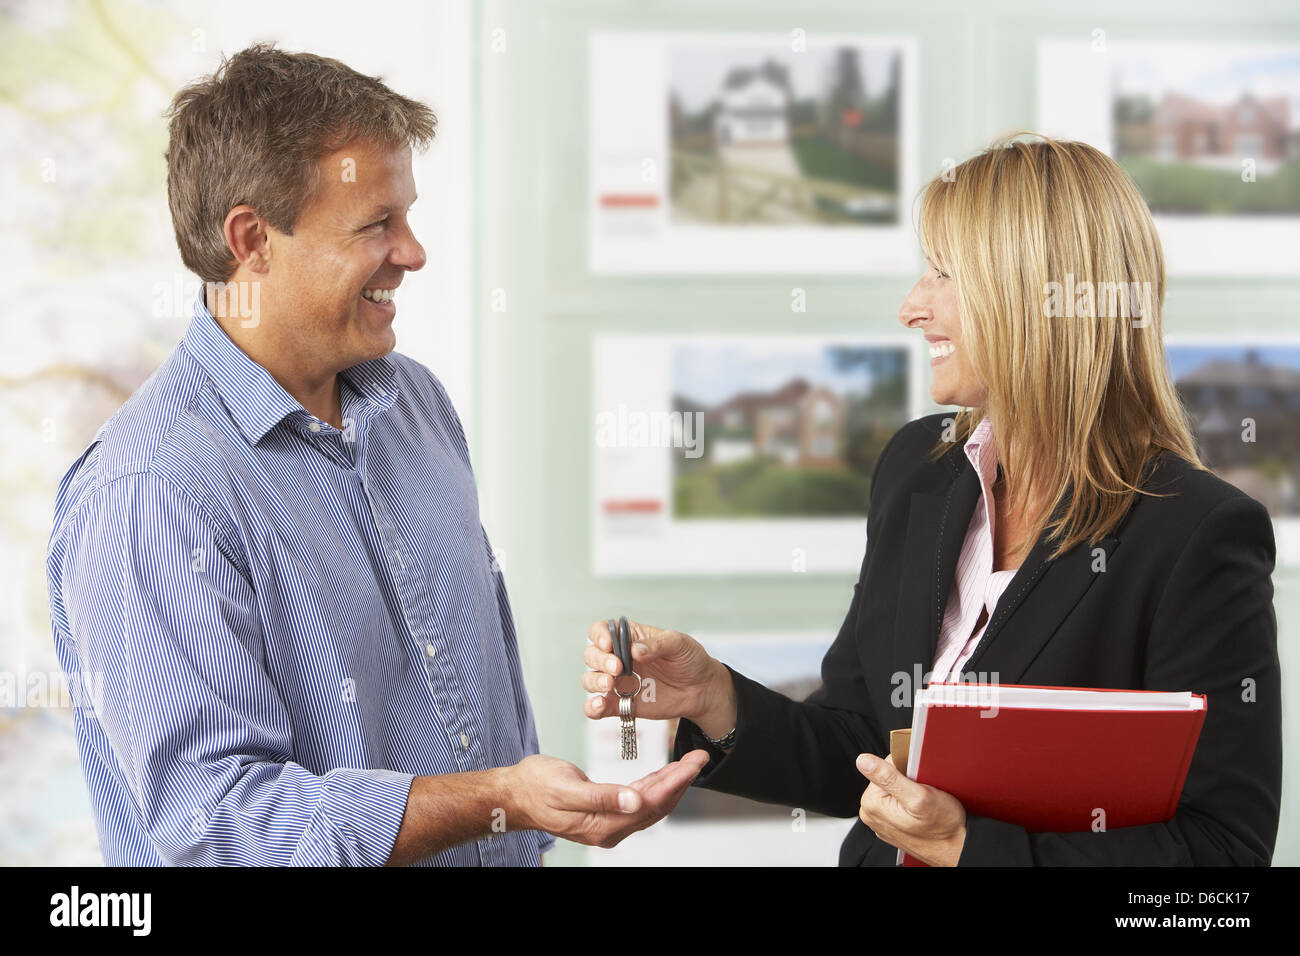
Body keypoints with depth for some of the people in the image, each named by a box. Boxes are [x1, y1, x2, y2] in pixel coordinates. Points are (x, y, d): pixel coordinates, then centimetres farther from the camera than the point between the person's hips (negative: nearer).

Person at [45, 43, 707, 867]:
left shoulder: (416, 398, 2)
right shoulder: (148, 496, -25)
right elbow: (213, 816, -30)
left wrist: (533, 836, 7)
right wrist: (503, 801, -34)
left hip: (501, 852, 7)